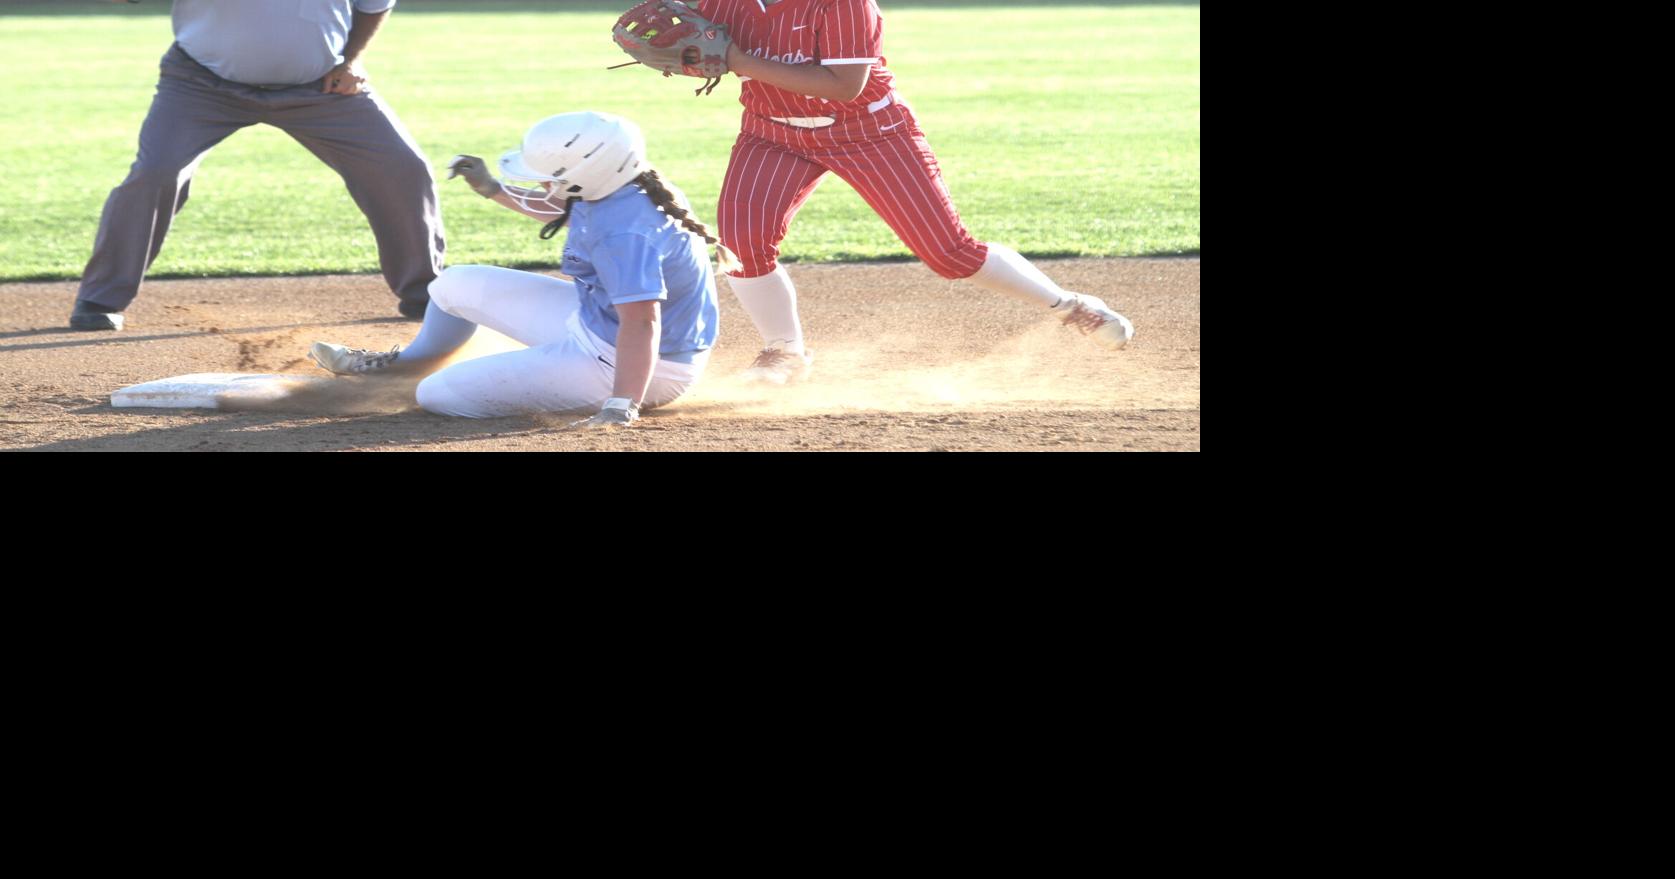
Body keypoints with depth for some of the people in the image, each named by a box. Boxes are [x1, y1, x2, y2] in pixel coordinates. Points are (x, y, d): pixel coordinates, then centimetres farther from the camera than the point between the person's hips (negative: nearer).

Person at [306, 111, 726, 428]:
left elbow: (641, 322, -42)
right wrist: (496, 191, 25)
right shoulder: (617, 191, -4)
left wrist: (621, 409, -49)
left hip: (617, 363, -10)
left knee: (438, 395, -13)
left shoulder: (624, 231, -34)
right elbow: (565, 208, 20)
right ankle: (409, 361, 49)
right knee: (456, 285, 22)